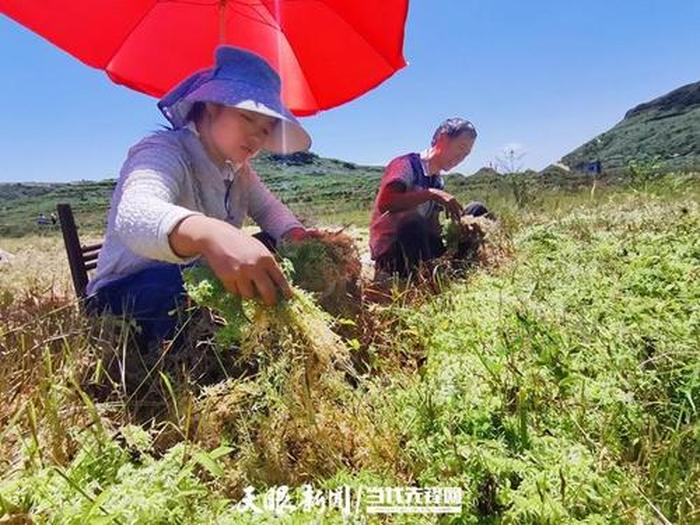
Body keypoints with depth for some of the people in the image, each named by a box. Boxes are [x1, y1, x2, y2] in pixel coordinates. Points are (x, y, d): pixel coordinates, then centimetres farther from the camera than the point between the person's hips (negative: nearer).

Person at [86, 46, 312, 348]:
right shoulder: (164, 152, -20)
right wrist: (207, 233, -64)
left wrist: (296, 236, -14)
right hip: (125, 295, -6)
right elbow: (134, 215, -41)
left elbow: (268, 209, 11)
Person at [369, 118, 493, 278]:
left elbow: (433, 227, 6)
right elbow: (384, 202, -31)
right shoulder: (406, 165, -12)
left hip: (423, 248, 8)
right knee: (412, 220, -41)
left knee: (477, 210, 5)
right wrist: (430, 194, -30)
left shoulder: (438, 182, 10)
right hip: (391, 256, -7)